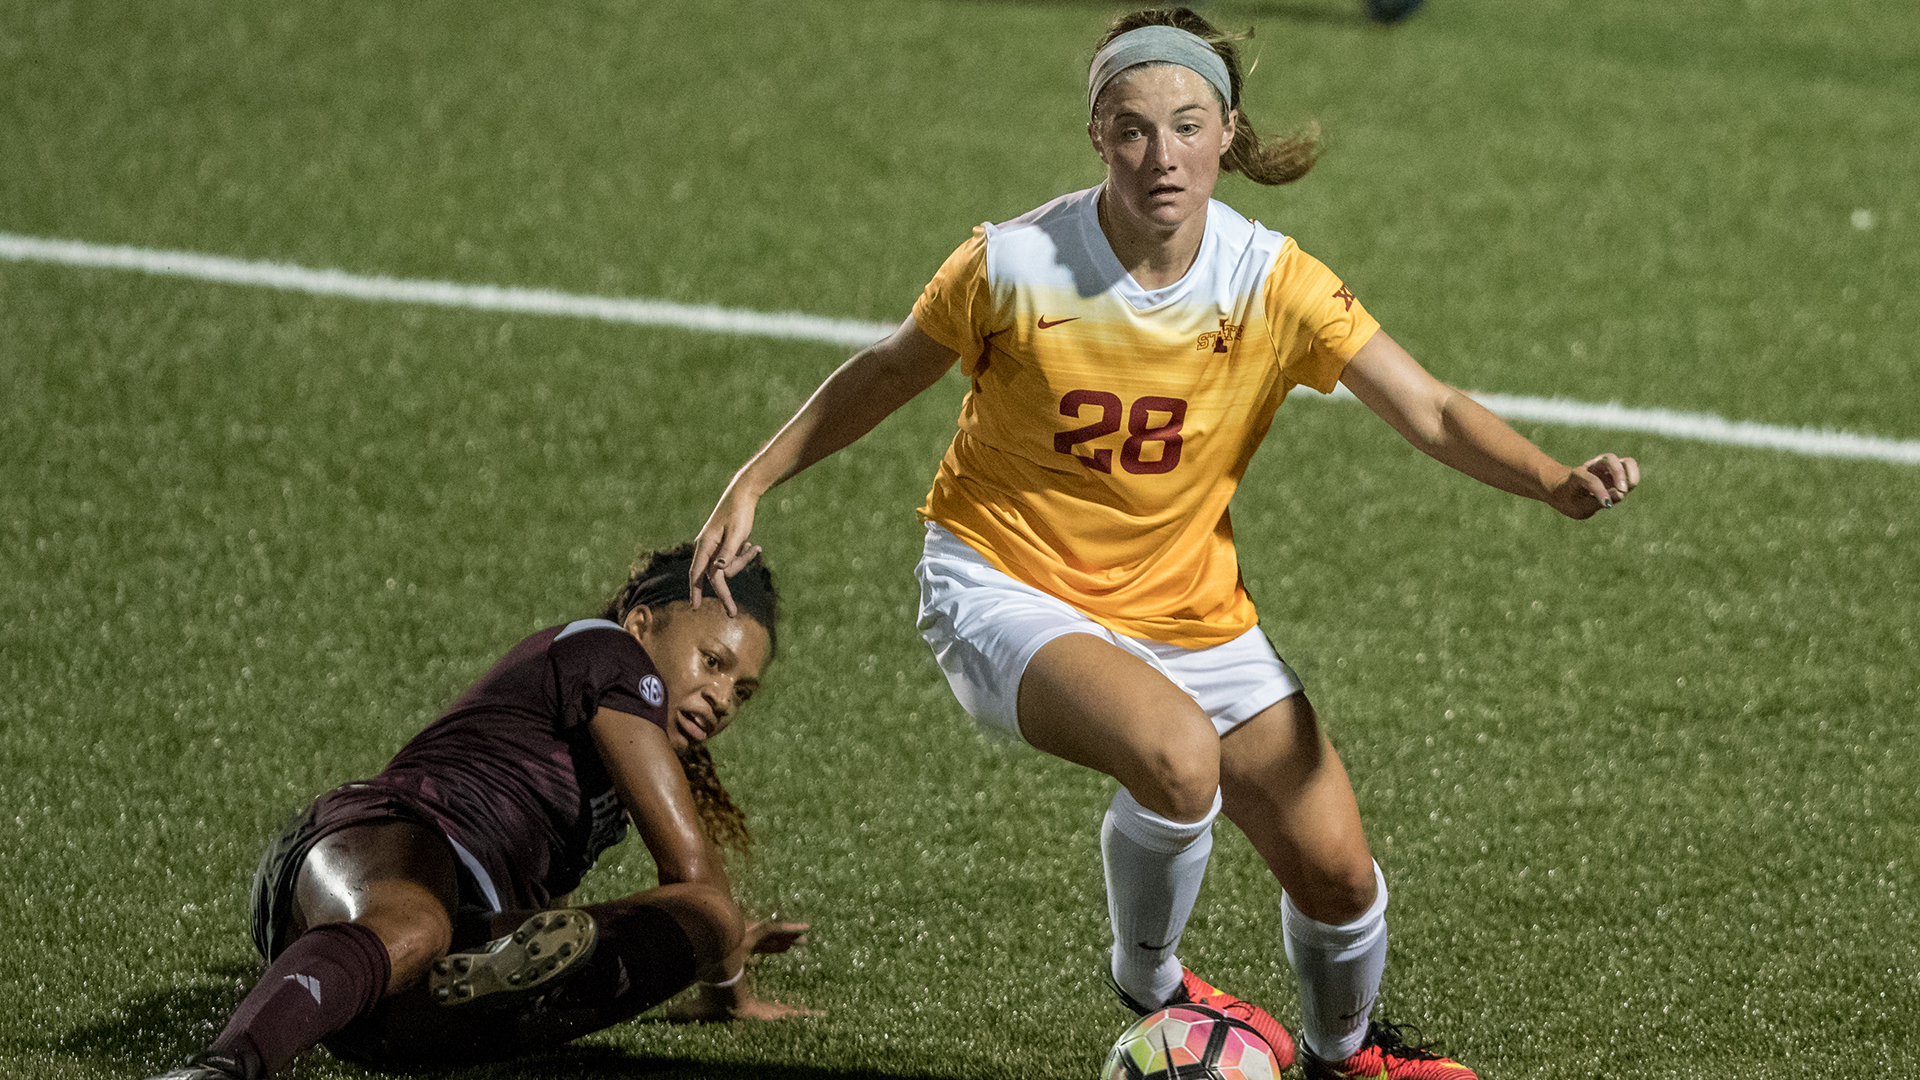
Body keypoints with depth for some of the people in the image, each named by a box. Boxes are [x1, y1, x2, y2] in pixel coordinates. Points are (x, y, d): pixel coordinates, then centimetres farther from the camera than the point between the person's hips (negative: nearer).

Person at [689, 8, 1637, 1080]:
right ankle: (1148, 986, -3)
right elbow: (888, 373, 1)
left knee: (1335, 871, -1)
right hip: (1007, 585, -4)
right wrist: (752, 486, 2)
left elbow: (1433, 412, -13)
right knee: (1175, 752, -34)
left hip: (1187, 609, 4)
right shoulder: (1015, 265, -17)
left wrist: (1556, 481, -30)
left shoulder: (1272, 283, -12)